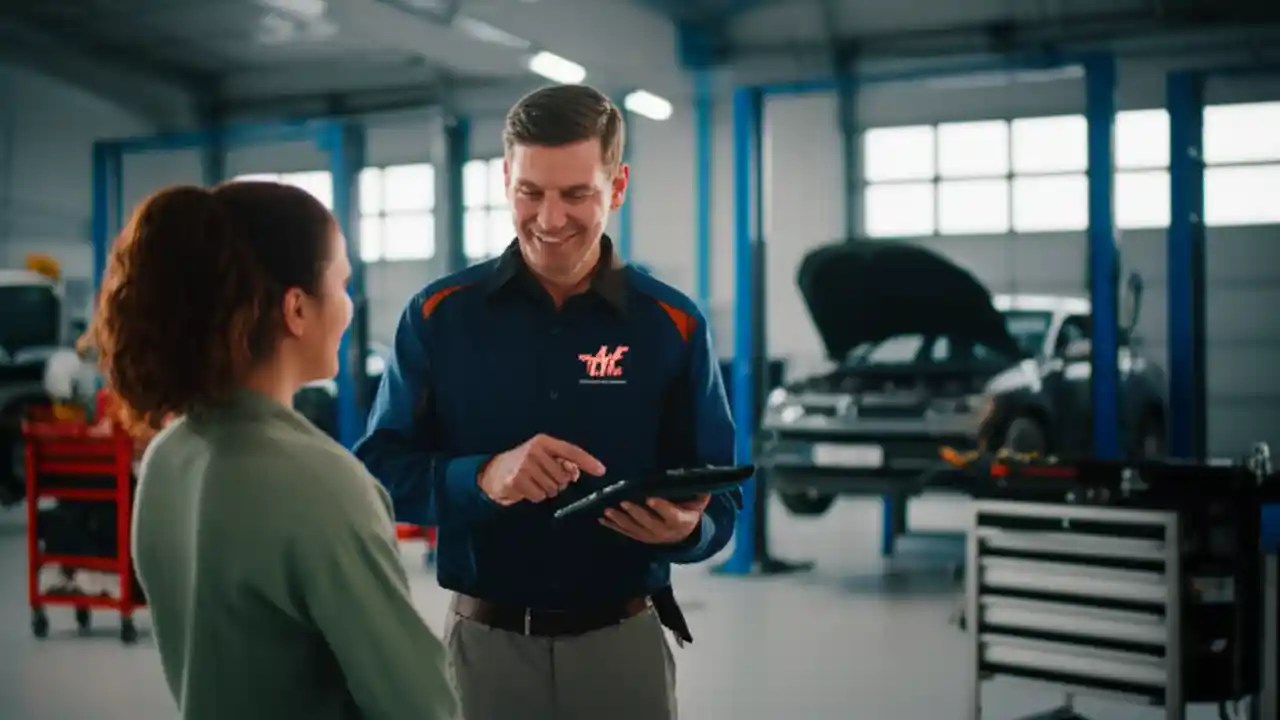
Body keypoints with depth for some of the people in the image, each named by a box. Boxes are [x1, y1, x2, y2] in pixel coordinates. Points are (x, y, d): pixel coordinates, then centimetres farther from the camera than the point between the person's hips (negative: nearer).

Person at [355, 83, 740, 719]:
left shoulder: (672, 325, -4)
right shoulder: (439, 315, -4)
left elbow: (719, 502, -1)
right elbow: (377, 475, -7)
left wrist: (684, 527, -24)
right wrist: (482, 478, -25)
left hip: (623, 645, 0)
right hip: (483, 644, 0)